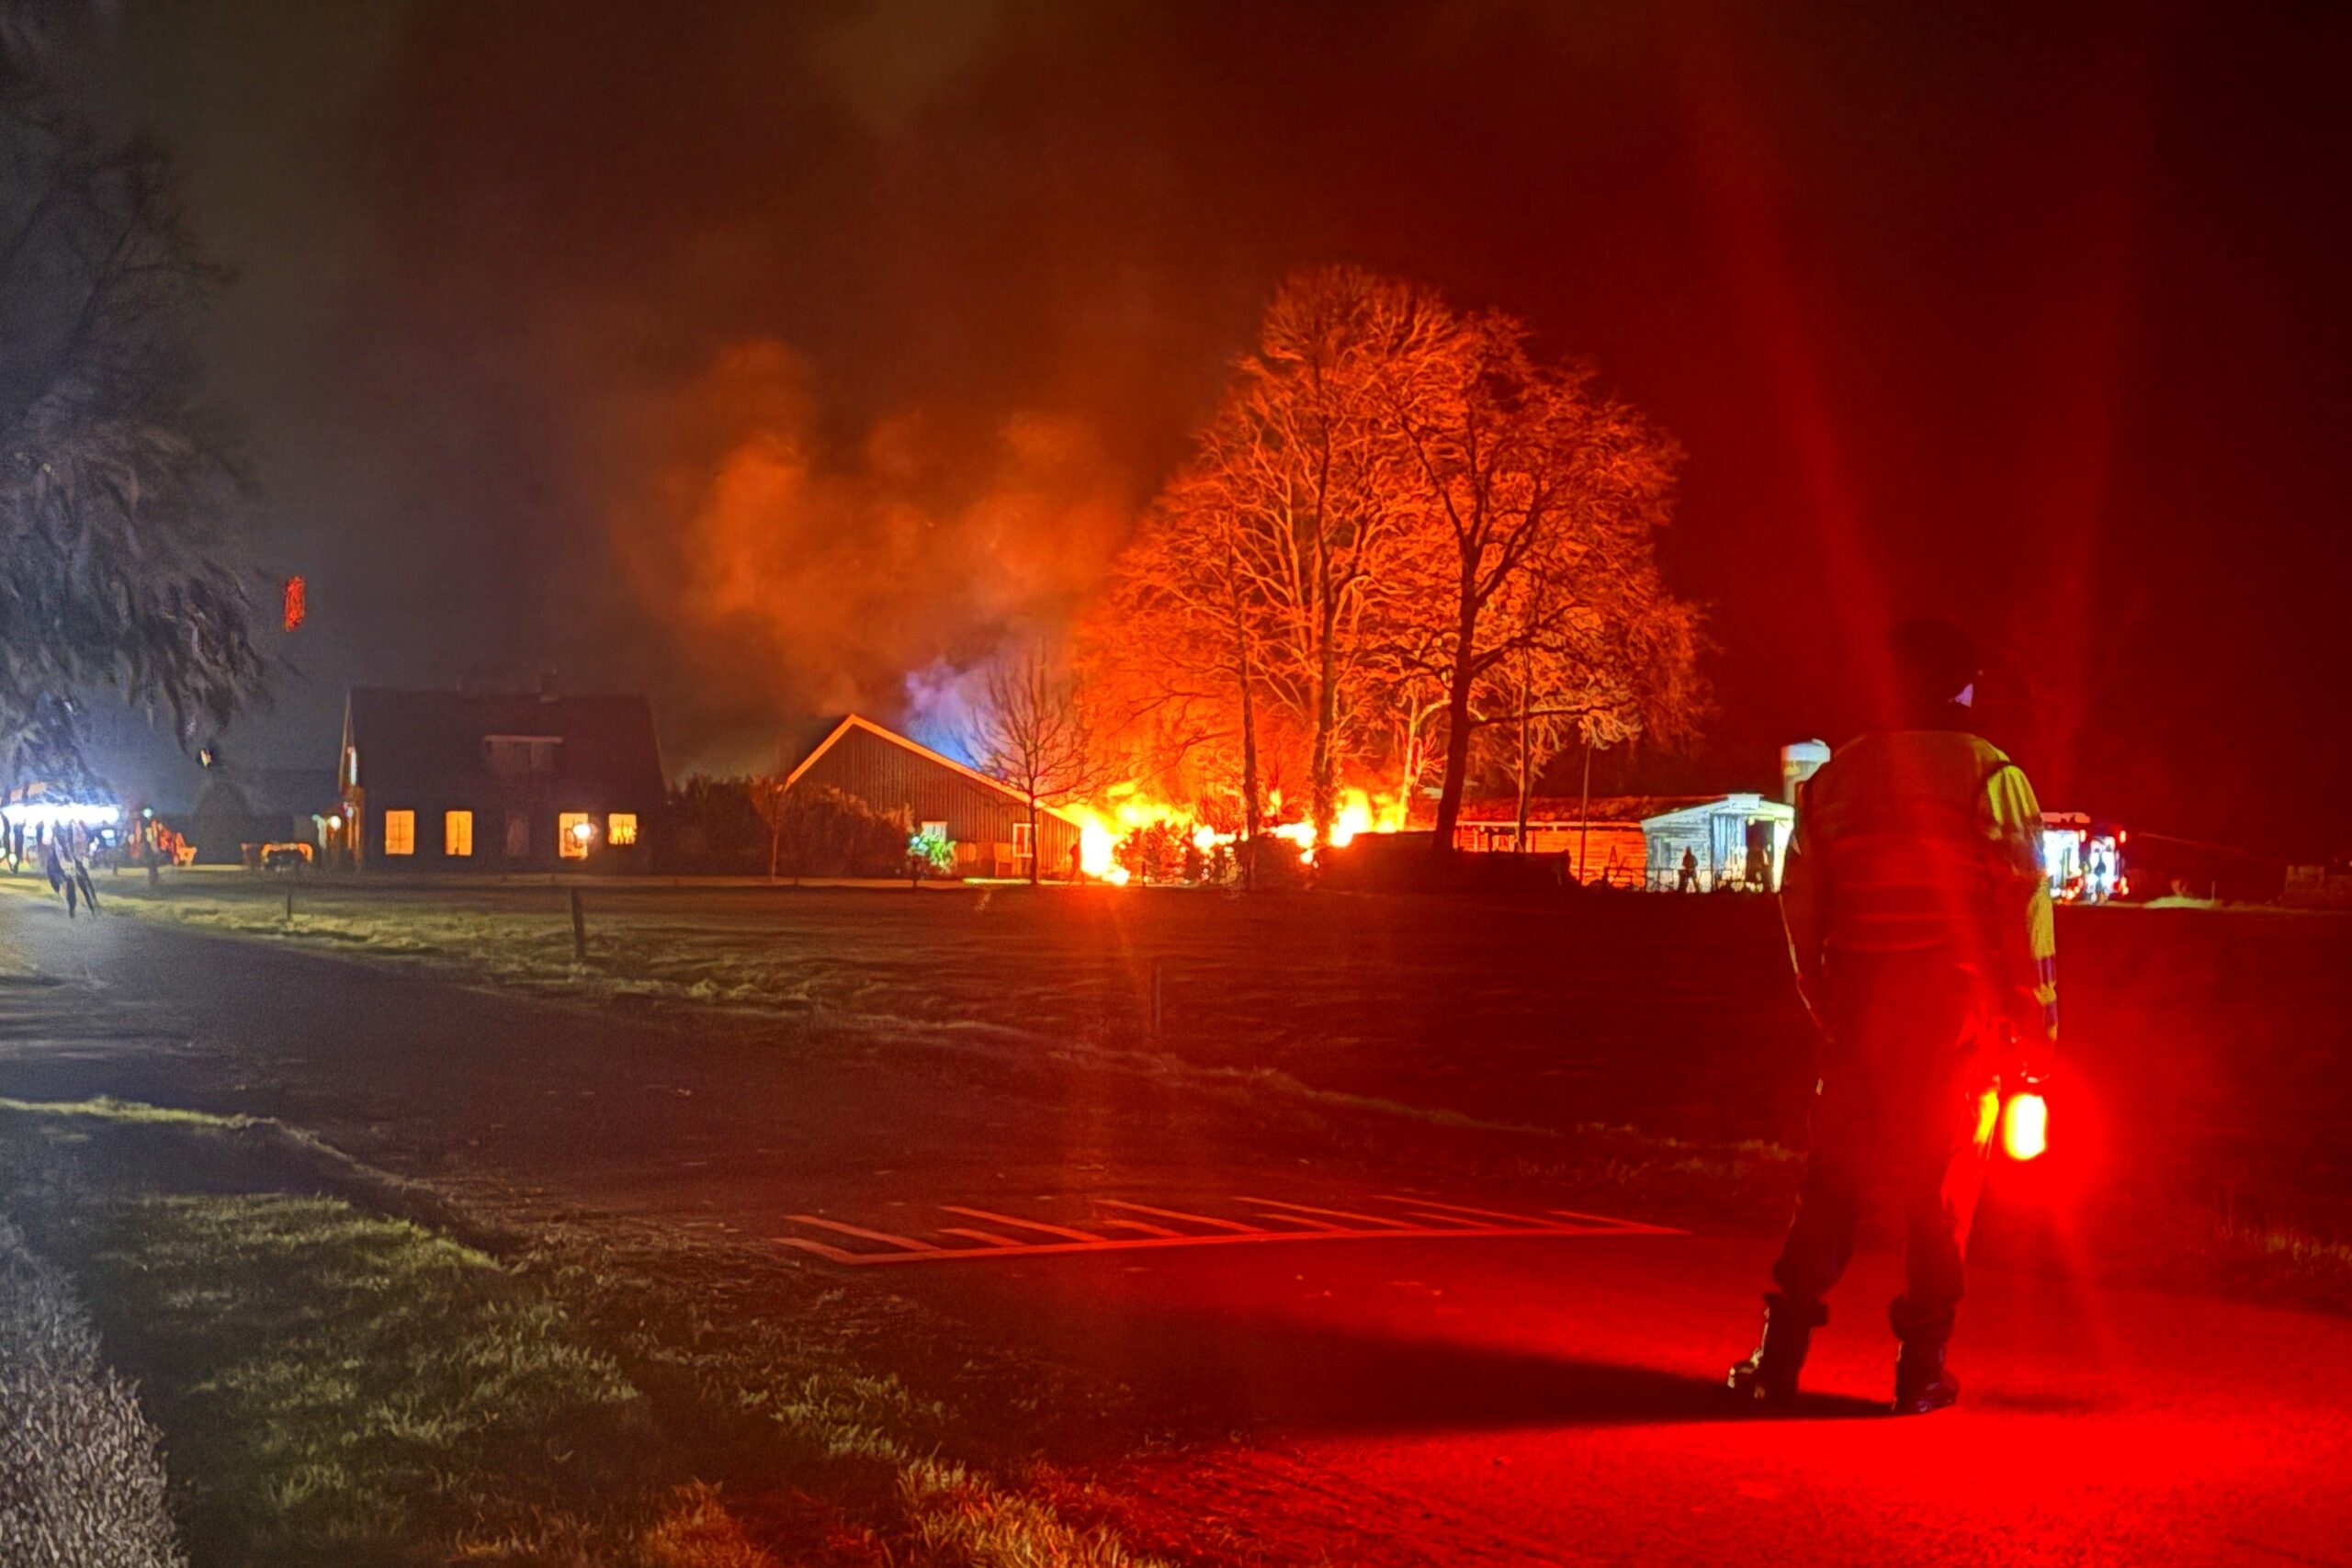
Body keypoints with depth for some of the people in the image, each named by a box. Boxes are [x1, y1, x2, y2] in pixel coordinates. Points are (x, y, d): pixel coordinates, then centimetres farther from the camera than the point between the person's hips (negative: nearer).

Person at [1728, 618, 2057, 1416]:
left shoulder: (1834, 776, 9)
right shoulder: (1991, 776, -4)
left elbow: (1799, 903, 10)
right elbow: (2025, 903, -8)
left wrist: (1823, 1004, 19)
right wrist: (2037, 1021, -3)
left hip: (1858, 999, 3)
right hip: (1957, 1003, -3)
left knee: (1833, 1172, 10)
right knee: (1943, 1182, 5)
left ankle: (1780, 1355, 6)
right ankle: (1921, 1368, 7)